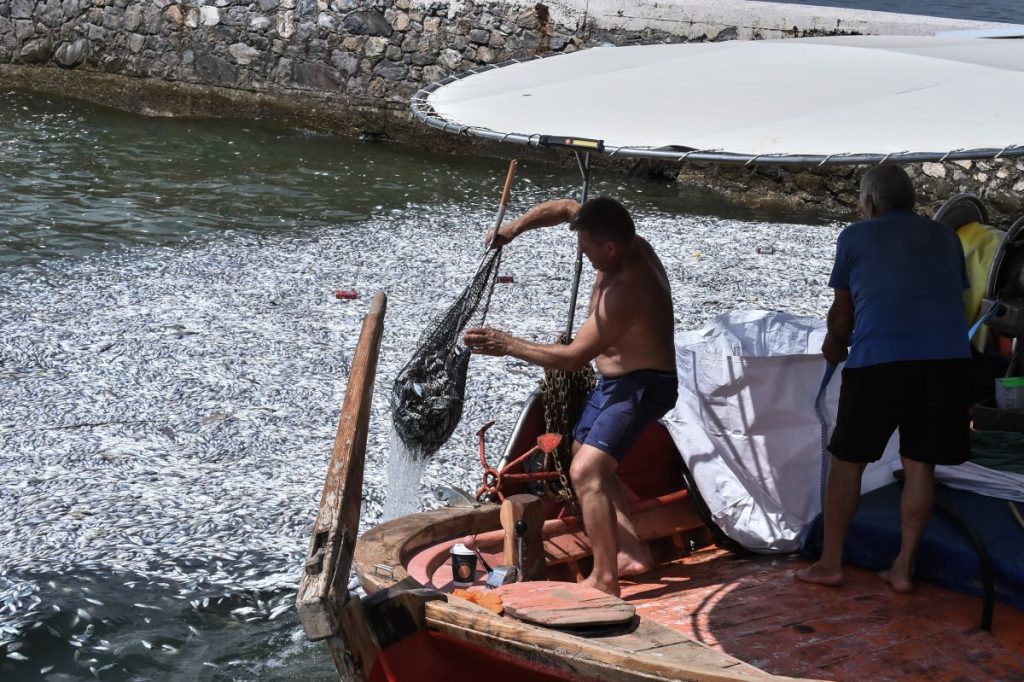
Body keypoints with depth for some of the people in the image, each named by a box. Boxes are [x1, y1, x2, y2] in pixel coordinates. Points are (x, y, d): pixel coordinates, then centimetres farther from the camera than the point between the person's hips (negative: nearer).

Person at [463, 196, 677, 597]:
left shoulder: (624, 292, -32)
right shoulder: (630, 246, -5)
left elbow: (573, 357, -27)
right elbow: (565, 208, 9)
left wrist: (509, 346, -20)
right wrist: (514, 229, -5)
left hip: (642, 386, -11)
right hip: (615, 380, 11)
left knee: (586, 472, -24)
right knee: (589, 463, 22)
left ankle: (604, 580, -21)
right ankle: (632, 554, 26)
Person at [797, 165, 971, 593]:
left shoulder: (855, 237, 12)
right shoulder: (946, 238, 20)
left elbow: (842, 313, 18)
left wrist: (835, 346, 39)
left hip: (880, 357, -3)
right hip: (947, 356, 3)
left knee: (848, 460, 9)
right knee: (920, 464, 11)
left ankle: (830, 563, 14)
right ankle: (903, 568, 13)